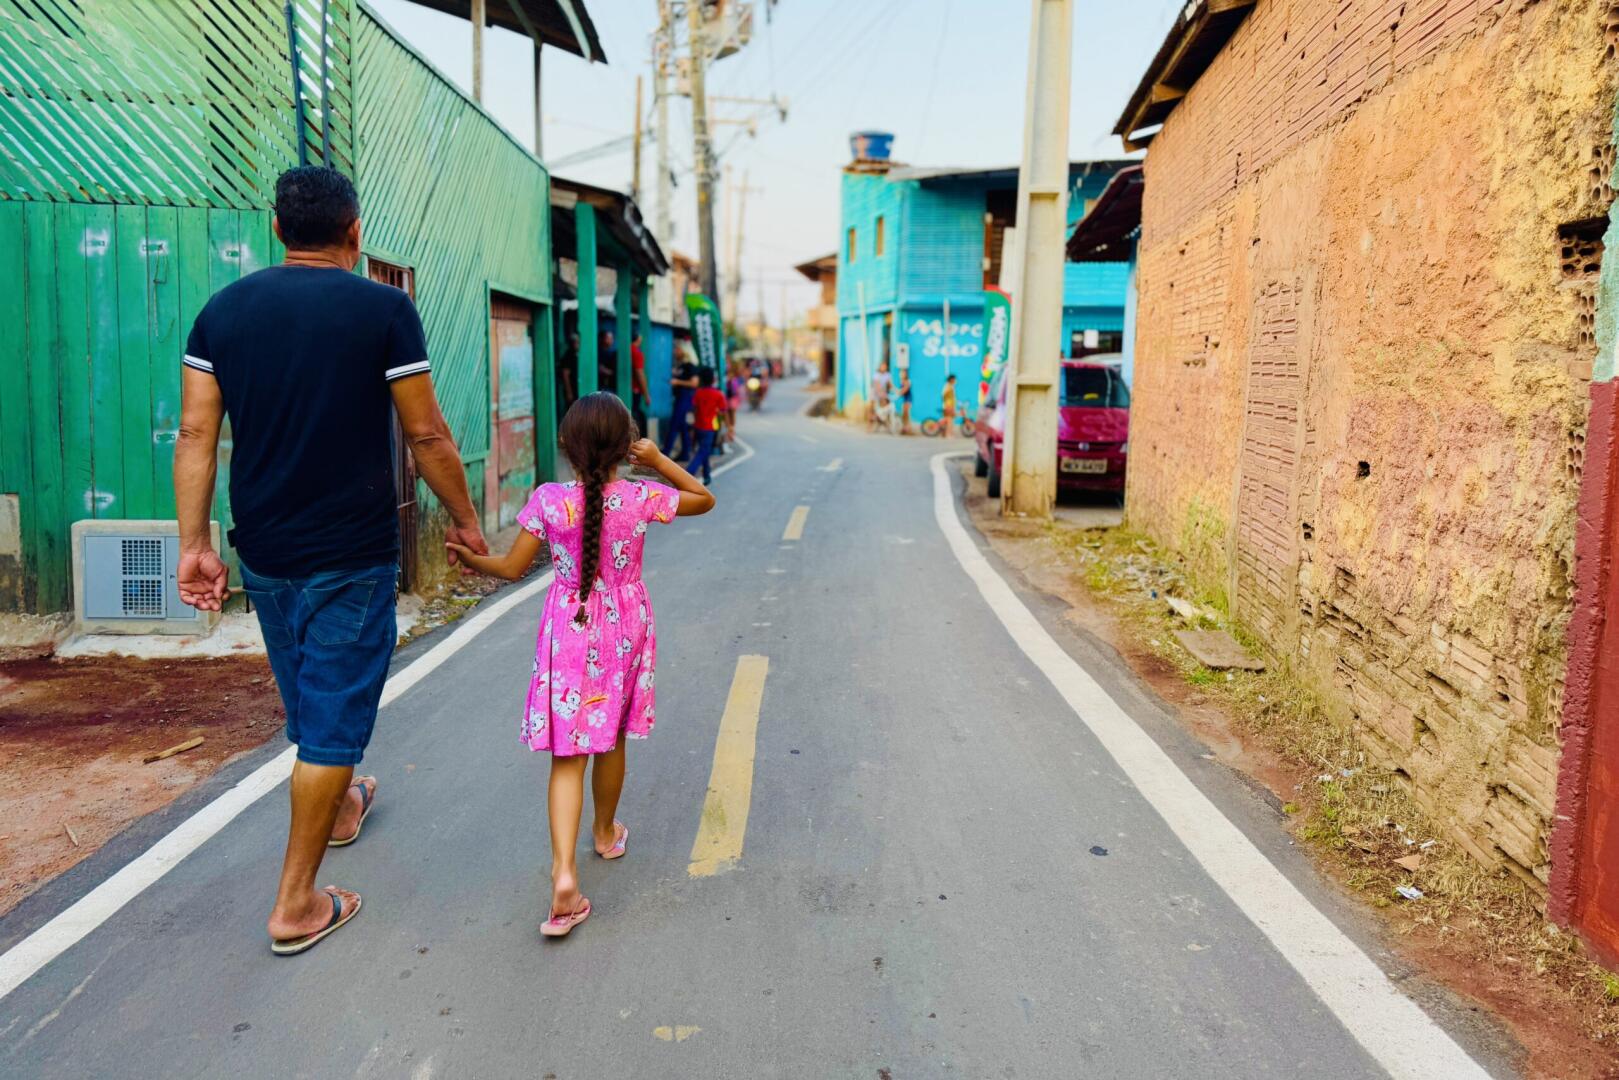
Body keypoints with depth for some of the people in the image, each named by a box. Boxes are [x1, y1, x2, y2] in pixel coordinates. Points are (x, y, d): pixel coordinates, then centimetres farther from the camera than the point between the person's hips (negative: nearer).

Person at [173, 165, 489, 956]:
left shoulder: (224, 309, 3)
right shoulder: (384, 310, -10)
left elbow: (196, 434, -1)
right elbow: (426, 436, -8)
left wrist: (194, 544, 2)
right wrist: (465, 520, 4)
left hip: (263, 553, 5)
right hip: (351, 556, -5)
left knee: (307, 702, 24)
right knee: (334, 718, 3)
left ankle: (339, 806, 49)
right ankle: (296, 903, 9)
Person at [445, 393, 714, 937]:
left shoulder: (548, 501, -11)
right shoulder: (642, 499, -11)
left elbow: (511, 568, -6)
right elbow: (705, 499, 5)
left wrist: (470, 558, 9)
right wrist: (659, 461, 4)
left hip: (569, 632, -1)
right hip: (625, 629, 1)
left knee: (568, 754, 0)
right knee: (610, 739, 21)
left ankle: (564, 873, -14)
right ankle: (606, 832, 42)